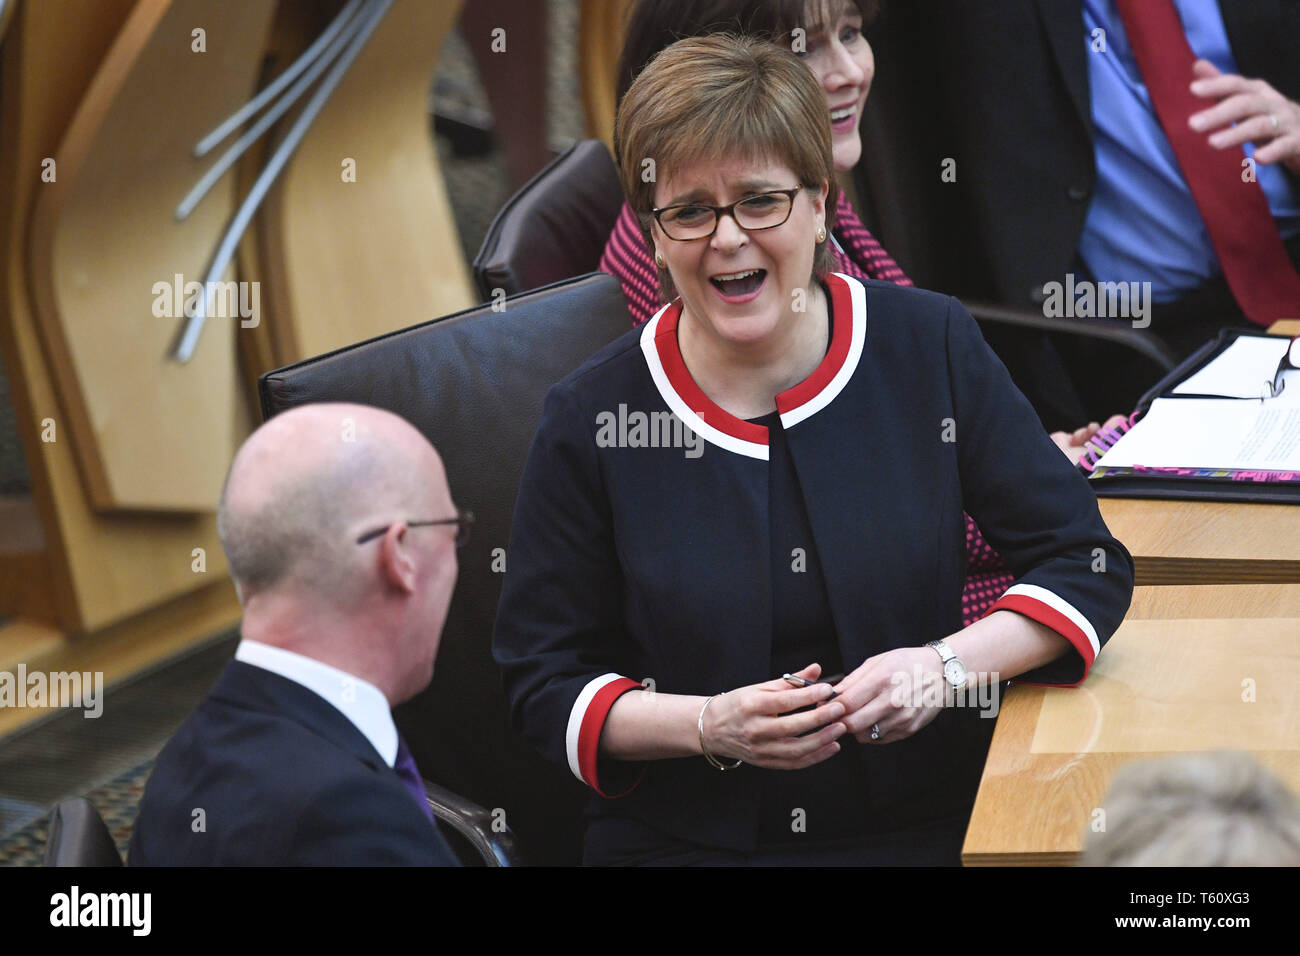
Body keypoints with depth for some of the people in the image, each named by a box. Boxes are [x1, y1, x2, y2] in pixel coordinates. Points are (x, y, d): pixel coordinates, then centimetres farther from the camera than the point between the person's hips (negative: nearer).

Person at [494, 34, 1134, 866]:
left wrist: (944, 666, -13)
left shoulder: (932, 350, 1)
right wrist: (708, 726, -14)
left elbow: (1087, 564, 4)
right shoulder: (591, 420, -3)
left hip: (926, 827, 1)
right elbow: (543, 686, 3)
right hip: (680, 840, -1)